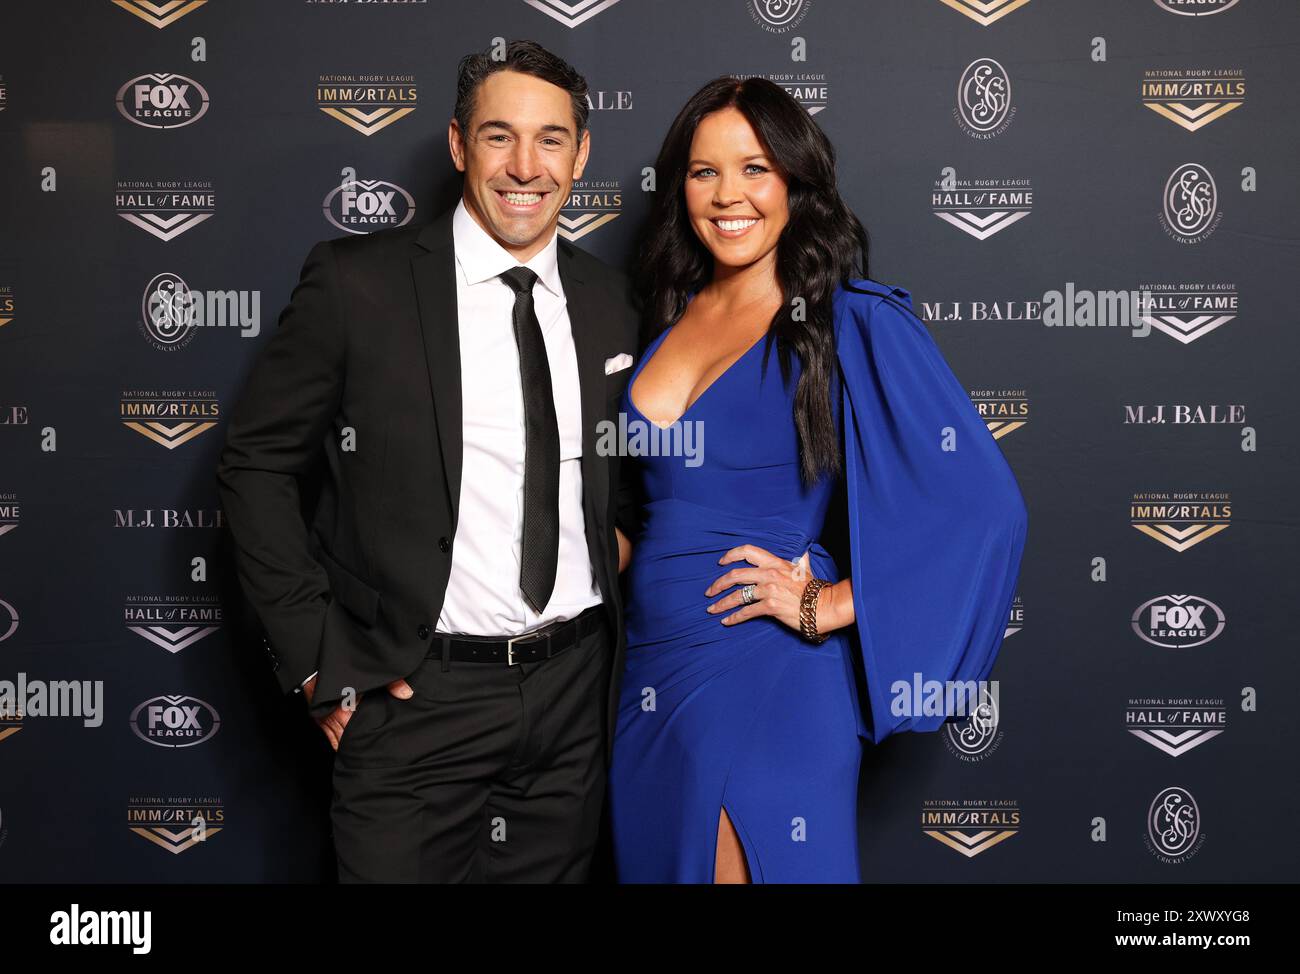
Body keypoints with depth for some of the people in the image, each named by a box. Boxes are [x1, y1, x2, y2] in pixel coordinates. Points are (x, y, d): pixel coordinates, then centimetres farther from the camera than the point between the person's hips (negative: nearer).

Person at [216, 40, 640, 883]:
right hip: (417, 695, -4)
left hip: (575, 688, 4)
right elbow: (257, 464, -4)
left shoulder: (610, 300, 6)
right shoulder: (358, 282, -8)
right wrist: (318, 659, -8)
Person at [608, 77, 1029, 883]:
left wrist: (829, 605, -15)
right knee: (655, 862, 19)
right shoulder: (672, 314, 8)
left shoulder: (853, 321, -11)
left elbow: (986, 508, -17)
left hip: (767, 685, -6)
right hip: (651, 670, 6)